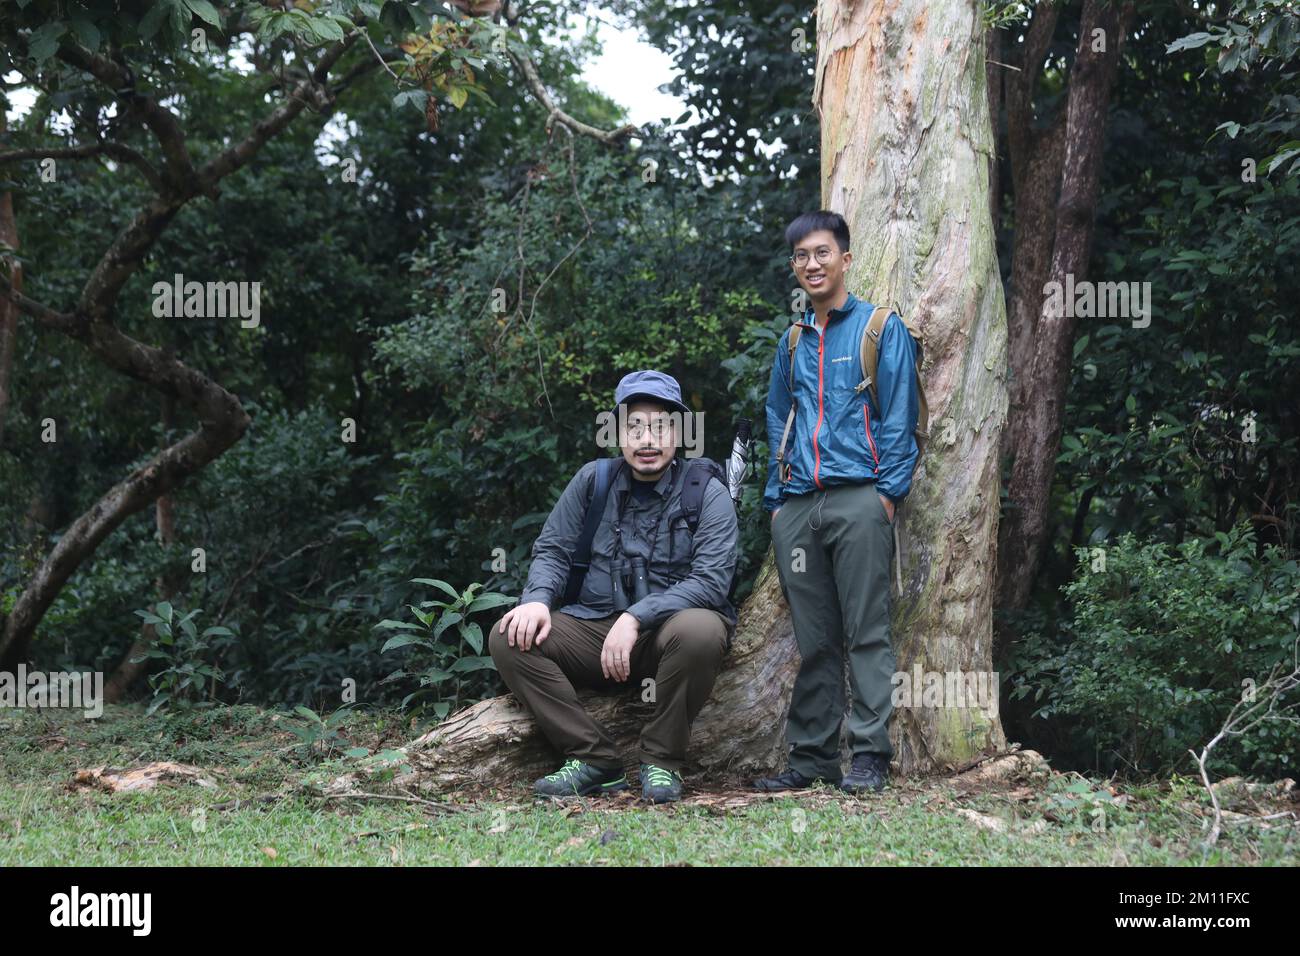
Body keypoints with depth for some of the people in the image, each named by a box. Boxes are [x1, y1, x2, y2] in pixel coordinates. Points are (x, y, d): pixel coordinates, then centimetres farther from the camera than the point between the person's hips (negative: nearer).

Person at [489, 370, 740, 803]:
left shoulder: (708, 494, -4)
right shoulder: (593, 480, 8)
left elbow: (711, 581, -14)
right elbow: (552, 550, 11)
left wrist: (637, 618, -26)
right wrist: (537, 598, -13)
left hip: (665, 633, -3)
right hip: (595, 627, 4)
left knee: (700, 631, -38)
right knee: (510, 638, -19)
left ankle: (662, 762, -16)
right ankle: (595, 759, -14)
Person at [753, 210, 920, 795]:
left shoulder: (882, 328, 5)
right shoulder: (793, 341, 20)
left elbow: (899, 417, -1)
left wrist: (888, 490, -10)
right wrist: (776, 498, 13)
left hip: (858, 499, -5)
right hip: (798, 506, 5)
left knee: (866, 632, -5)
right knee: (813, 640, 6)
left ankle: (870, 755, -3)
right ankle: (812, 756, 10)